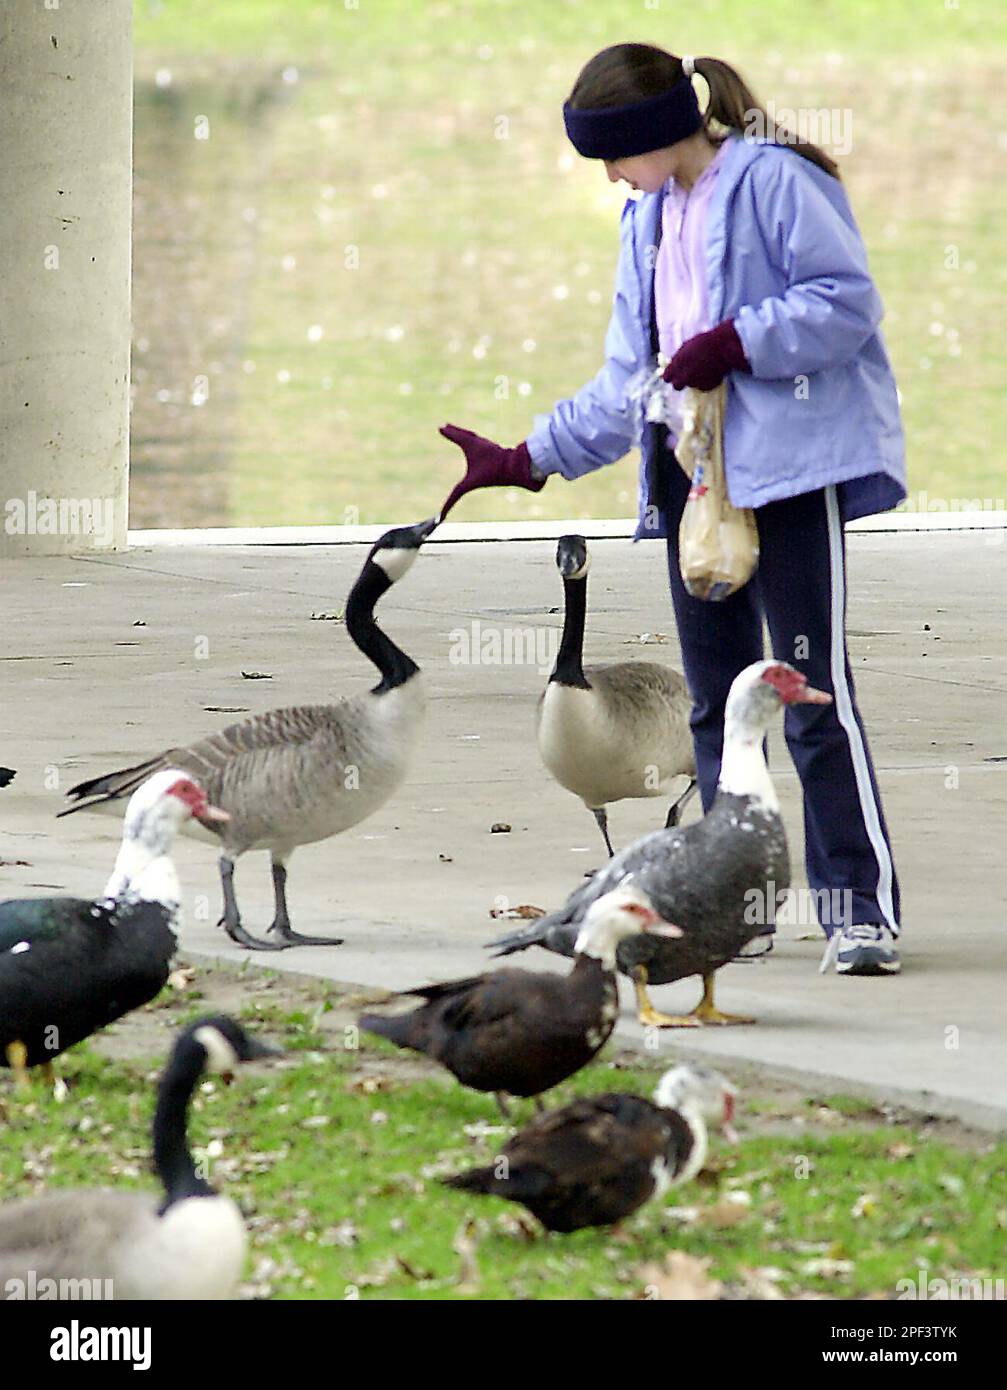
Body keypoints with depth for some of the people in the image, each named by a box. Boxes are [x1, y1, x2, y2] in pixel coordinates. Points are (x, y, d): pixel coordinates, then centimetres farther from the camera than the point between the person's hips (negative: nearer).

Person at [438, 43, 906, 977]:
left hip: (791, 467, -9)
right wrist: (526, 459, 18)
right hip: (695, 475, 9)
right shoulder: (650, 220, 20)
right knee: (716, 699, 10)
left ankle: (864, 910, -14)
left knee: (813, 691, -13)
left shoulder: (772, 181, -7)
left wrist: (733, 343, -19)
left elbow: (848, 301, -14)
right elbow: (626, 382, 23)